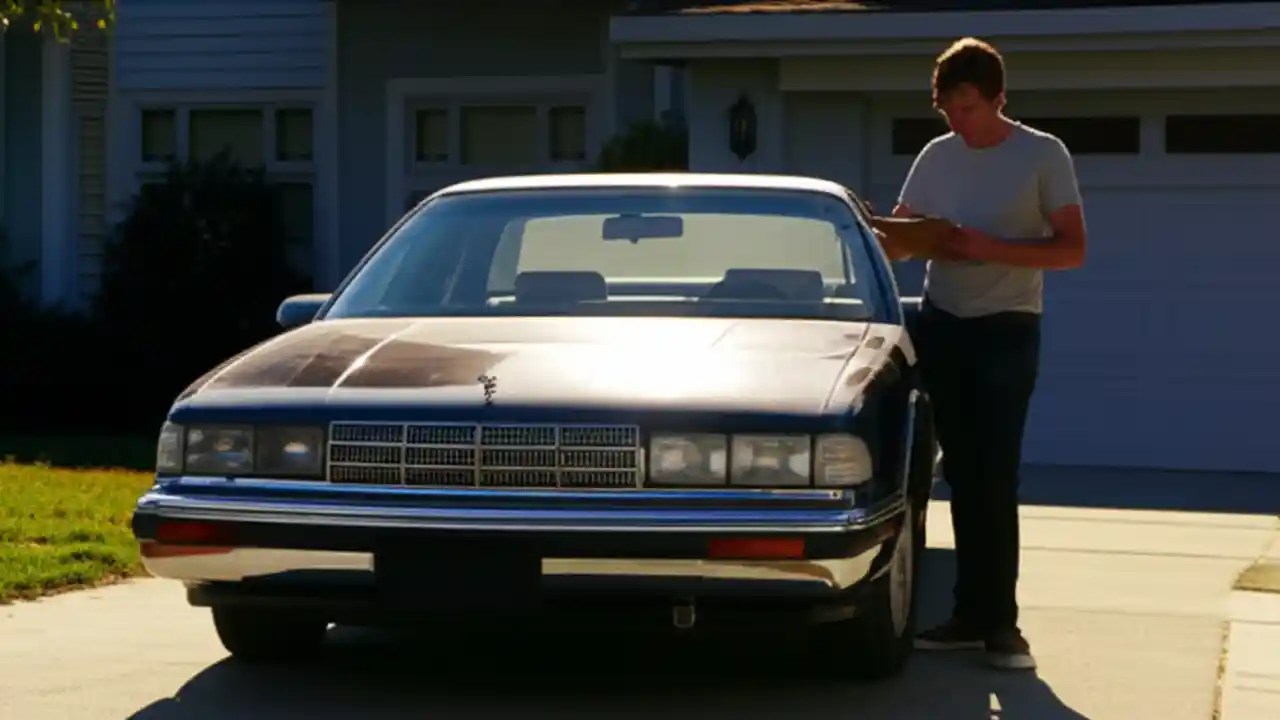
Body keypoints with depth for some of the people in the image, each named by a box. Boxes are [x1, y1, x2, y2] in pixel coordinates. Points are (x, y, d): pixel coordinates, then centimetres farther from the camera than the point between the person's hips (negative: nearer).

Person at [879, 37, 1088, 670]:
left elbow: (1072, 250, -7)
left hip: (1006, 330, -4)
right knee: (963, 477, 6)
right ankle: (973, 614, 10)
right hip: (942, 327, 4)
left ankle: (999, 621, -4)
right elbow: (899, 241, 13)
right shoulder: (936, 156, 8)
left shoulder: (1043, 155, -4)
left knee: (995, 477, -8)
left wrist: (992, 249, -20)